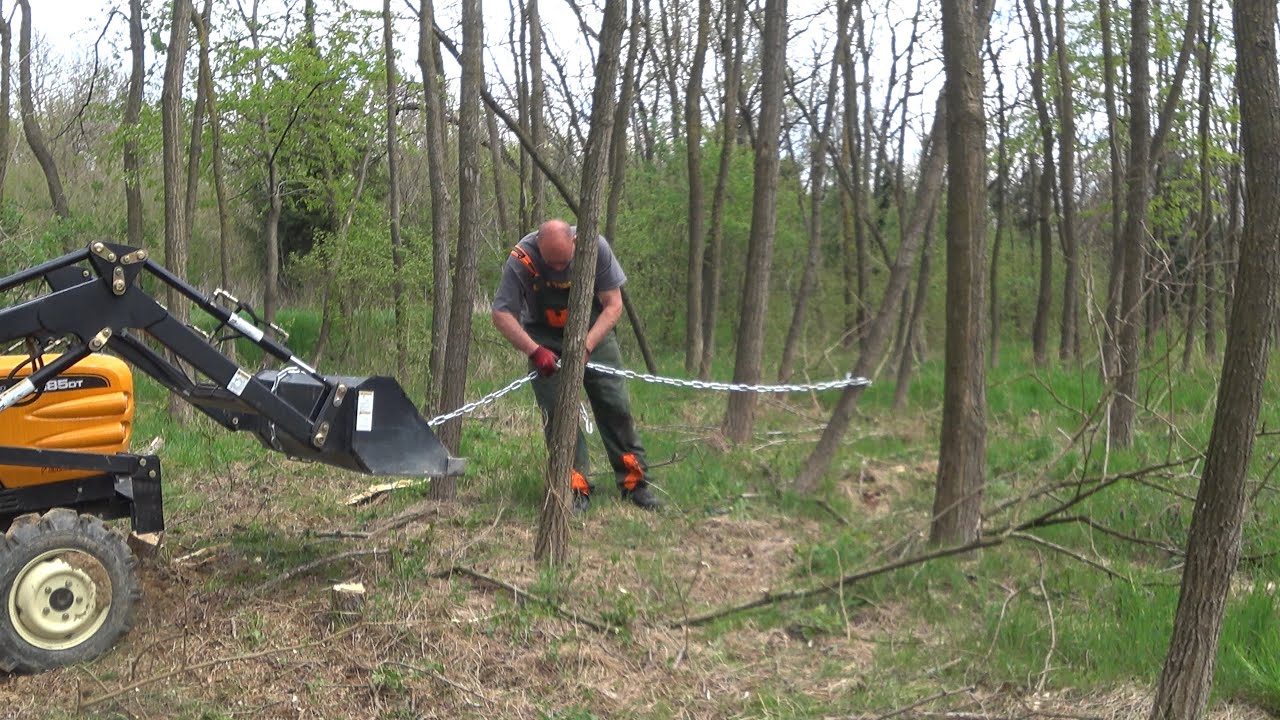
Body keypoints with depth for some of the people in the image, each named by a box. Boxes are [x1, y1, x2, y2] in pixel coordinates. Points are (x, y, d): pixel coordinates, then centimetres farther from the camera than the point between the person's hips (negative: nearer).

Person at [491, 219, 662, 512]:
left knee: (615, 405, -2)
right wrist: (535, 351, -33)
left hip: (593, 332, 1)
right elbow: (502, 314, -21)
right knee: (557, 411, -12)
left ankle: (635, 482, 10)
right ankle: (575, 488, -4)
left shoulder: (596, 248, -24)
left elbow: (613, 305, -17)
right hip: (546, 338, -1)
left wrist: (587, 345, -29)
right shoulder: (521, 260, -27)